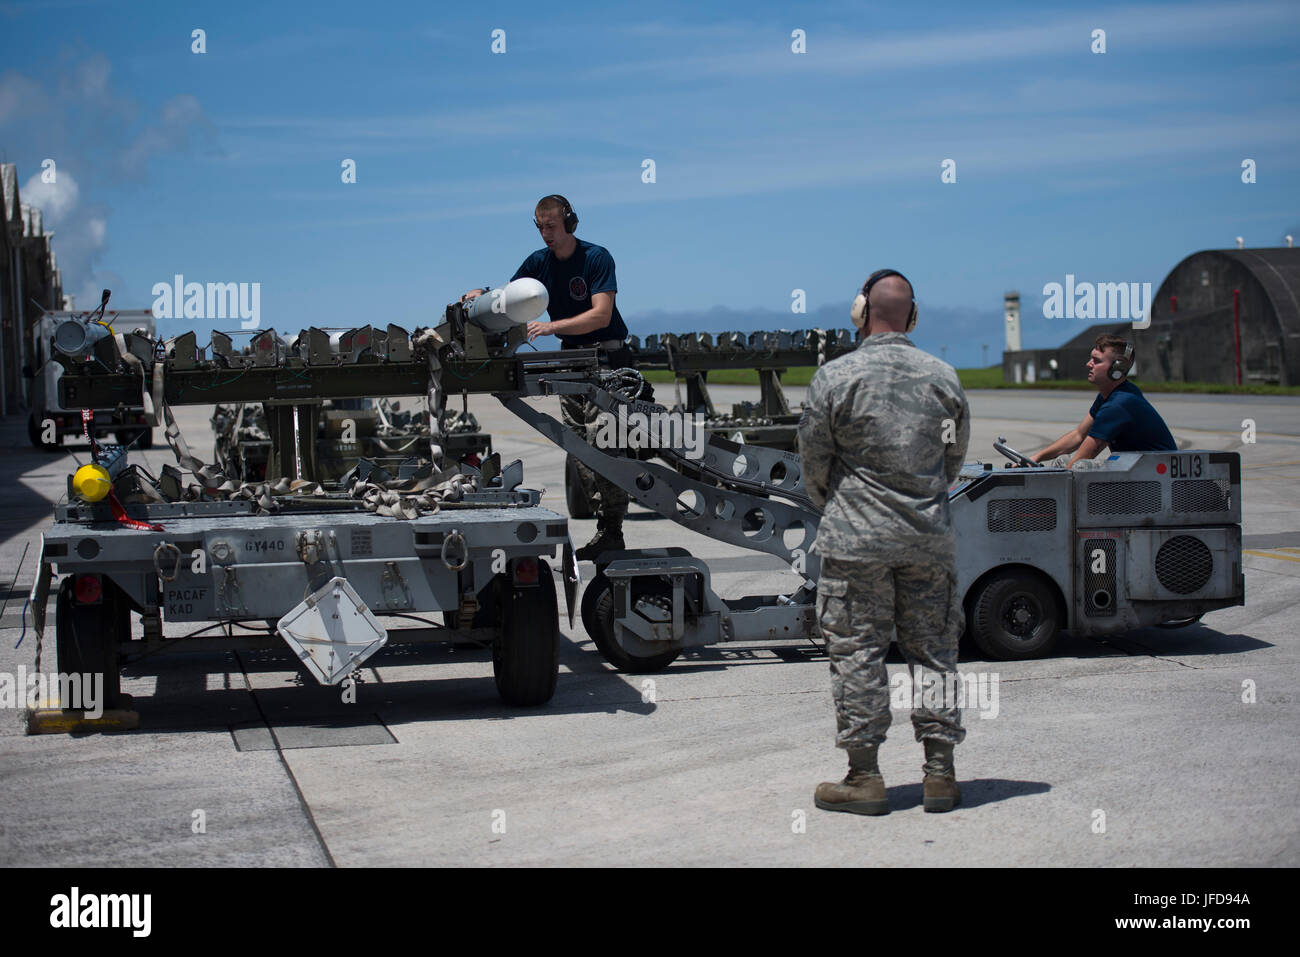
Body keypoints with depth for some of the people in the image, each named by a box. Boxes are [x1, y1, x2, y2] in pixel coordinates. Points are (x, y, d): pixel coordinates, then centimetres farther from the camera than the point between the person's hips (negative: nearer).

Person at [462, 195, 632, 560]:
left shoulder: (597, 258, -11)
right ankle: (606, 517, 6)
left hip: (606, 355, -7)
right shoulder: (539, 262, 8)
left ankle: (611, 532, -10)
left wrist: (551, 326, -28)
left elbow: (601, 315, -19)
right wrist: (482, 296, -17)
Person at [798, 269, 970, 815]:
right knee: (932, 649, 10)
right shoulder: (943, 377, 4)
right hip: (929, 538, 4)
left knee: (857, 652, 3)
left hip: (856, 540, -3)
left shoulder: (835, 377, -8)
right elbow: (955, 457, 13)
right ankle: (940, 772, 13)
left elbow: (813, 461, -1)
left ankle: (865, 777, 6)